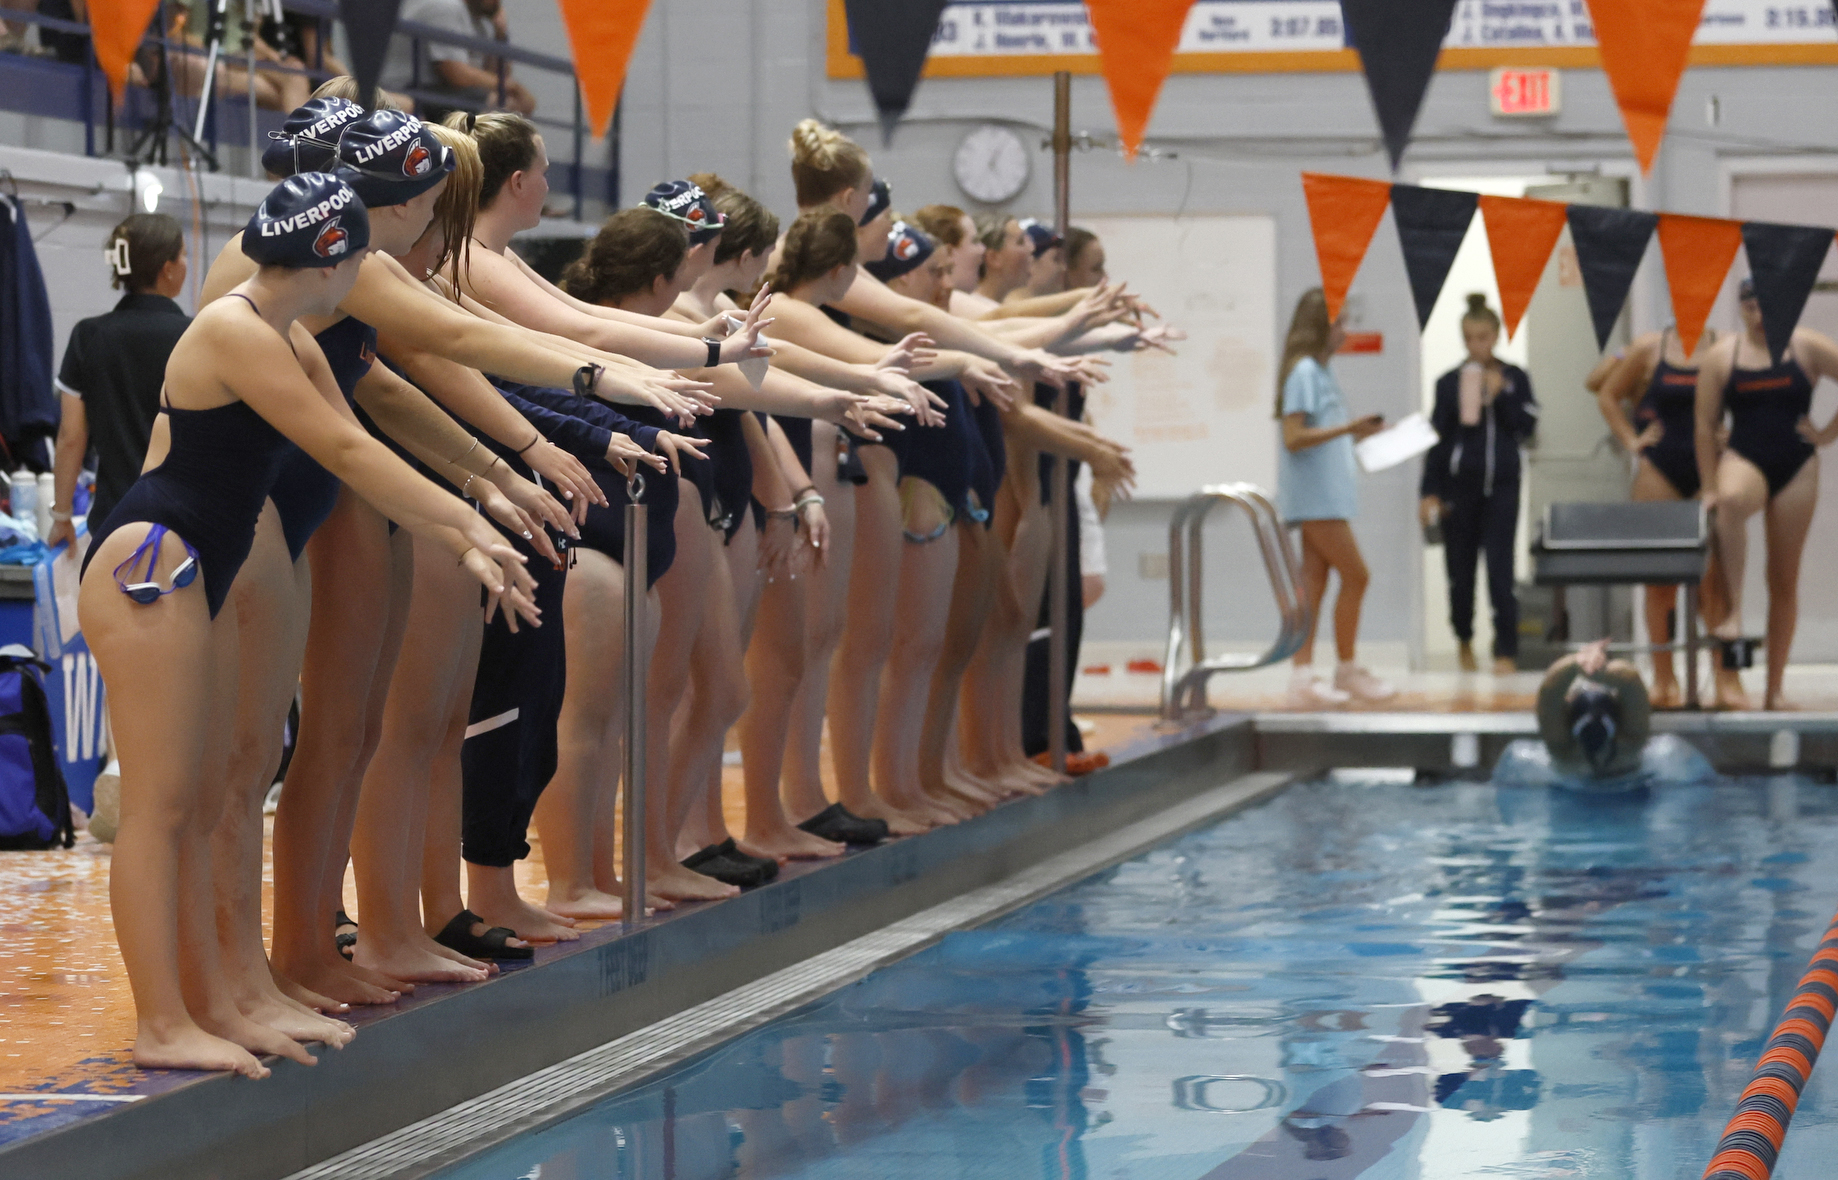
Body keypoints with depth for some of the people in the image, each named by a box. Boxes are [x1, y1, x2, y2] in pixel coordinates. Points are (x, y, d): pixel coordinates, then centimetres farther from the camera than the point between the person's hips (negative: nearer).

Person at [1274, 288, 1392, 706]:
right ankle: (1346, 669, 1)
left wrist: (1359, 433, 15)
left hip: (1326, 495, 9)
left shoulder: (1319, 372, 18)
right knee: (1354, 574, -7)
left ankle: (1303, 675, 2)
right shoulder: (1304, 371, -11)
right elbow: (1294, 437, -19)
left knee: (1314, 582, 5)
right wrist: (1347, 428, -21)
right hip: (1315, 495, -9)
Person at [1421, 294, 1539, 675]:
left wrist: (1500, 396, -12)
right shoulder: (1449, 383, 3)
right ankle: (1465, 640, 28)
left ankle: (1506, 651, -6)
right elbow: (1437, 438, 4)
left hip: (1501, 486, -1)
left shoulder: (1515, 379, 4)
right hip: (1458, 485, 1)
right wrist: (1429, 493, 0)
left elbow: (1526, 427, -3)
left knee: (1500, 570, -9)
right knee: (1461, 570, 6)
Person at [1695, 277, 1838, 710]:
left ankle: (1775, 688, 8)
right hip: (1744, 459, -1)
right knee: (1732, 501, -40)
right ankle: (1734, 611, -37)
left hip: (1796, 468, 1)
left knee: (1785, 578, 3)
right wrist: (1710, 488, 0)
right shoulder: (1721, 357, 3)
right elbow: (1705, 425, 3)